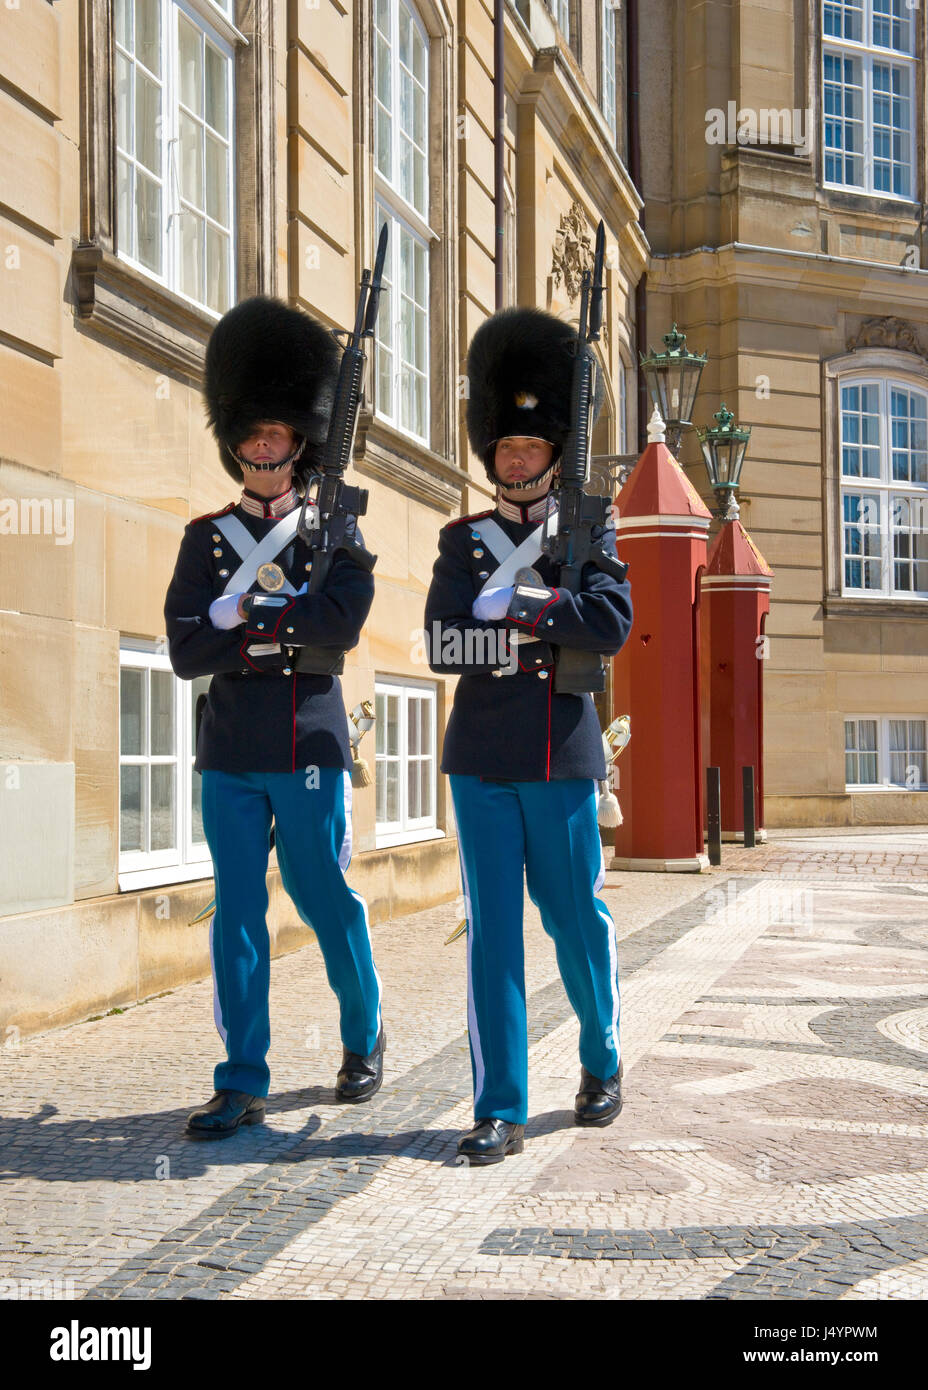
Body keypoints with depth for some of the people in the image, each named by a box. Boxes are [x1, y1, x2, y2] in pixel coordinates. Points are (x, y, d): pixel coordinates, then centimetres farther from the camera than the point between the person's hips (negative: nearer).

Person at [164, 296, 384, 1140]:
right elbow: (188, 652, -3)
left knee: (327, 901, 6)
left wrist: (245, 612, -12)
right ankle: (243, 1085, 8)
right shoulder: (207, 536, 9)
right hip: (230, 752, 2)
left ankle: (365, 1037, 29)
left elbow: (342, 622, -14)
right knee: (238, 912, 2)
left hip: (309, 746, -2)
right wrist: (283, 627, -10)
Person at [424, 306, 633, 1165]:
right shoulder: (464, 539, 10)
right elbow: (444, 644, -3)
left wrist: (515, 599, -12)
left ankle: (602, 1061, 31)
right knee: (492, 930, -1)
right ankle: (500, 1112, 3)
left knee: (578, 918, 6)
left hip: (561, 756, -1)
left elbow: (613, 626, -11)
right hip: (483, 757, 1)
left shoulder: (589, 532, 7)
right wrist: (533, 637, -10)